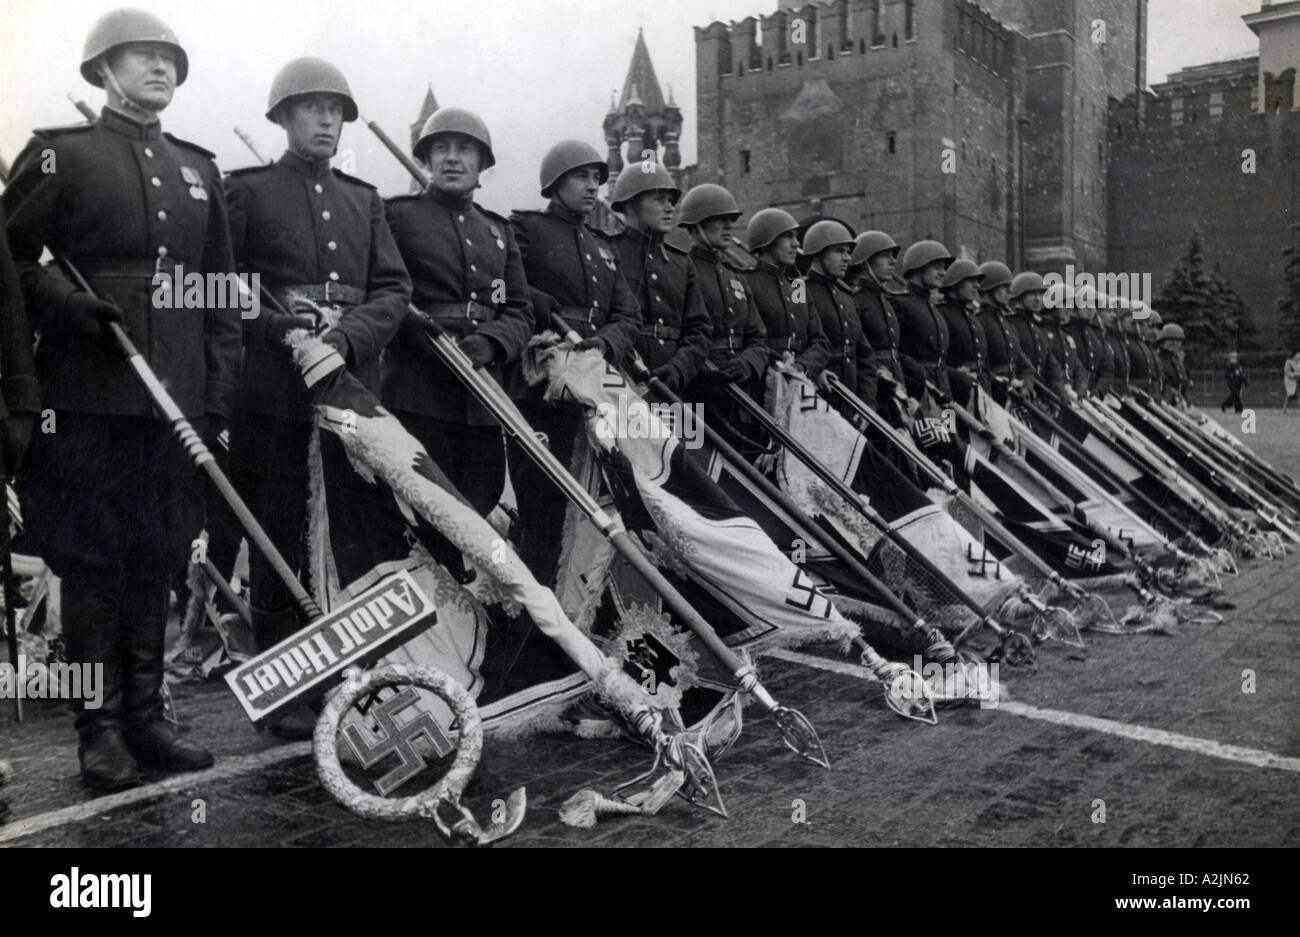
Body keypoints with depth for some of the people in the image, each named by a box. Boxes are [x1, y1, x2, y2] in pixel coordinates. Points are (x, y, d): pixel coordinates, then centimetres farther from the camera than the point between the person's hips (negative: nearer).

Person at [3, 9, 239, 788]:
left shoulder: (199, 169, 17)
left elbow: (222, 289, 15)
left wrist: (220, 391, 8)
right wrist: (70, 307, -16)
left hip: (176, 400, 4)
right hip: (88, 399, -4)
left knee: (157, 560, 8)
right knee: (92, 561, 2)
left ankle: (146, 716, 19)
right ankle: (101, 727, 11)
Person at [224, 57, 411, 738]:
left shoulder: (365, 199, 19)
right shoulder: (248, 190, 7)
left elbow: (394, 291, 8)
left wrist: (345, 335, -10)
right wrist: (281, 330, -14)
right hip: (274, 394, -3)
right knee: (277, 542, 2)